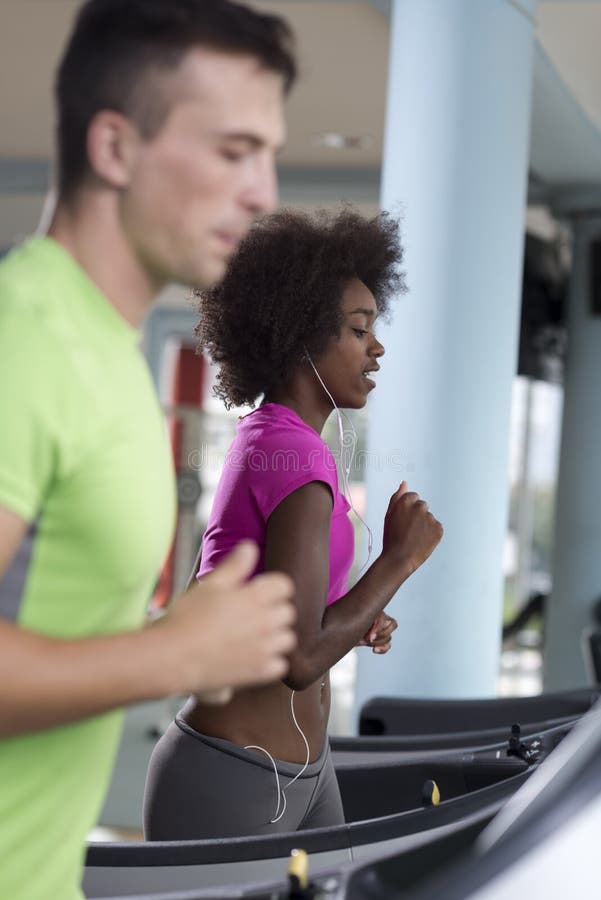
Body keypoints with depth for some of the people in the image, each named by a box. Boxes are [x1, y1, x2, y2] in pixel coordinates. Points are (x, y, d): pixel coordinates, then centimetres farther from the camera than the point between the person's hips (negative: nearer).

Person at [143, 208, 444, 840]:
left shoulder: (261, 440, 10)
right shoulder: (297, 459, -21)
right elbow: (299, 658, -27)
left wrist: (352, 620, 9)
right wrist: (401, 557, -15)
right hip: (228, 791, -10)